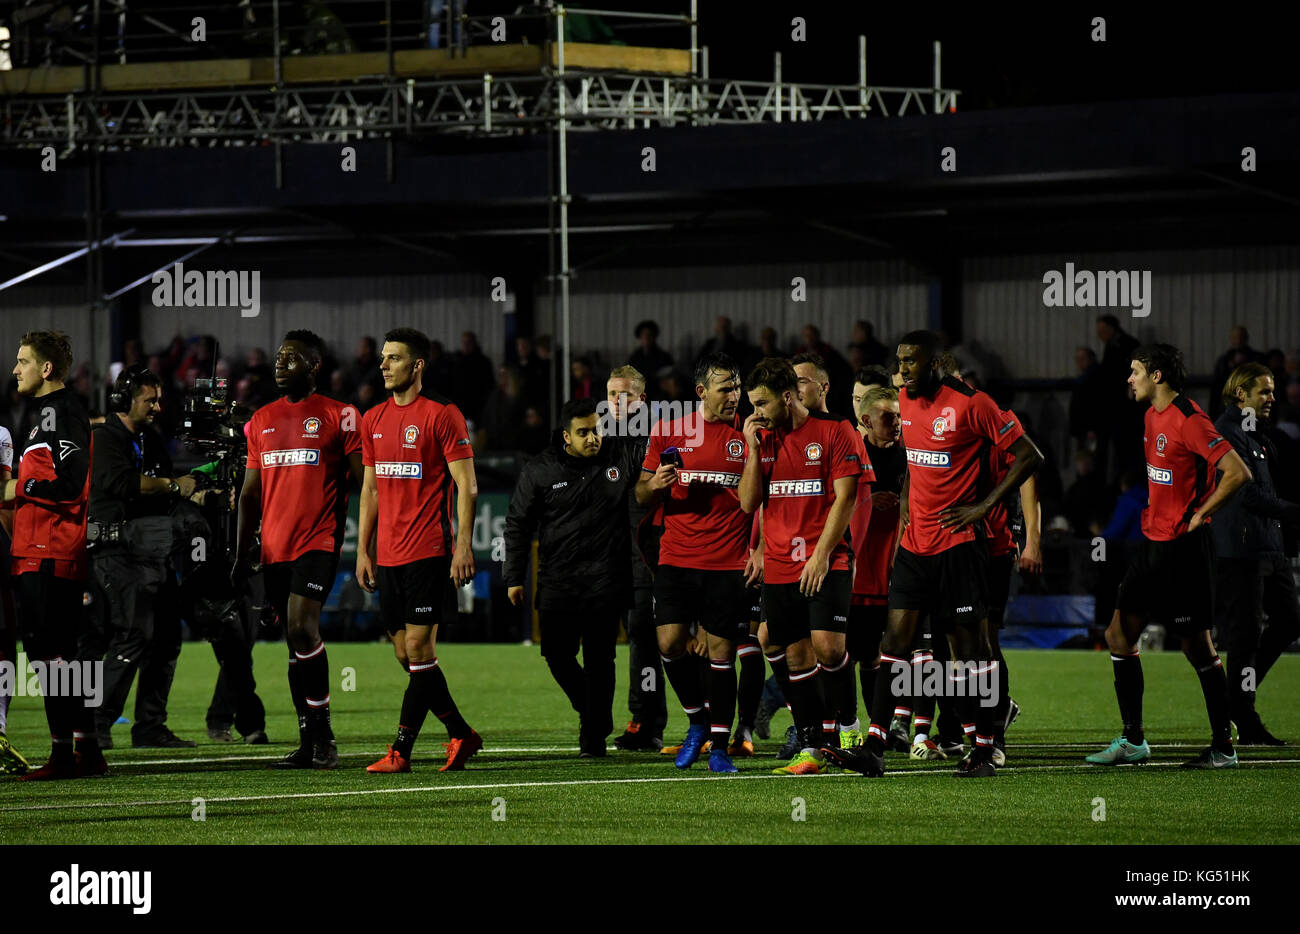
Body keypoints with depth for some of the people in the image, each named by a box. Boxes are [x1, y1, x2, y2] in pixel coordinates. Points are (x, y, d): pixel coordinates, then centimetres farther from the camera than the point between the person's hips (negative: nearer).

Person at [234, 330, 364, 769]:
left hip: (319, 542, -6)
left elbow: (364, 485, -1)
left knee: (302, 629, -18)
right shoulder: (262, 420, 14)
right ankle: (309, 743, 12)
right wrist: (241, 555, 13)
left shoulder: (339, 417, -1)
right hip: (275, 548, 6)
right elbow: (251, 493, 17)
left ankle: (323, 736, -9)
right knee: (295, 641, 8)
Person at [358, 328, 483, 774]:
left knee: (418, 648, -9)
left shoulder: (442, 414, -6)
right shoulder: (374, 419, 14)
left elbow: (467, 485, -8)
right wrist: (363, 550, 15)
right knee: (406, 654, 7)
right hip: (387, 553, 7)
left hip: (427, 551, -7)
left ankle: (401, 750, -6)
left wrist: (464, 545, -14)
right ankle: (461, 735, 17)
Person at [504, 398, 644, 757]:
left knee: (599, 659, -3)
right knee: (558, 654, 0)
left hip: (606, 579, -1)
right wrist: (515, 577, 3)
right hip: (557, 578, 1)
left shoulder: (622, 455, 1)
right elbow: (518, 525, 6)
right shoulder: (539, 471, 2)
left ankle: (594, 734, 6)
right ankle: (592, 709, 27)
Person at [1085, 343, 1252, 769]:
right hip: (1154, 543, 9)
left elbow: (1238, 472, -23)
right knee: (1119, 634, 7)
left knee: (1197, 646, -4)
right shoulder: (1152, 416, 12)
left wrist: (1198, 514, -17)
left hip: (1185, 548, -9)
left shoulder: (1189, 420, -17)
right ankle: (1132, 740, 13)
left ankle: (1223, 747, 4)